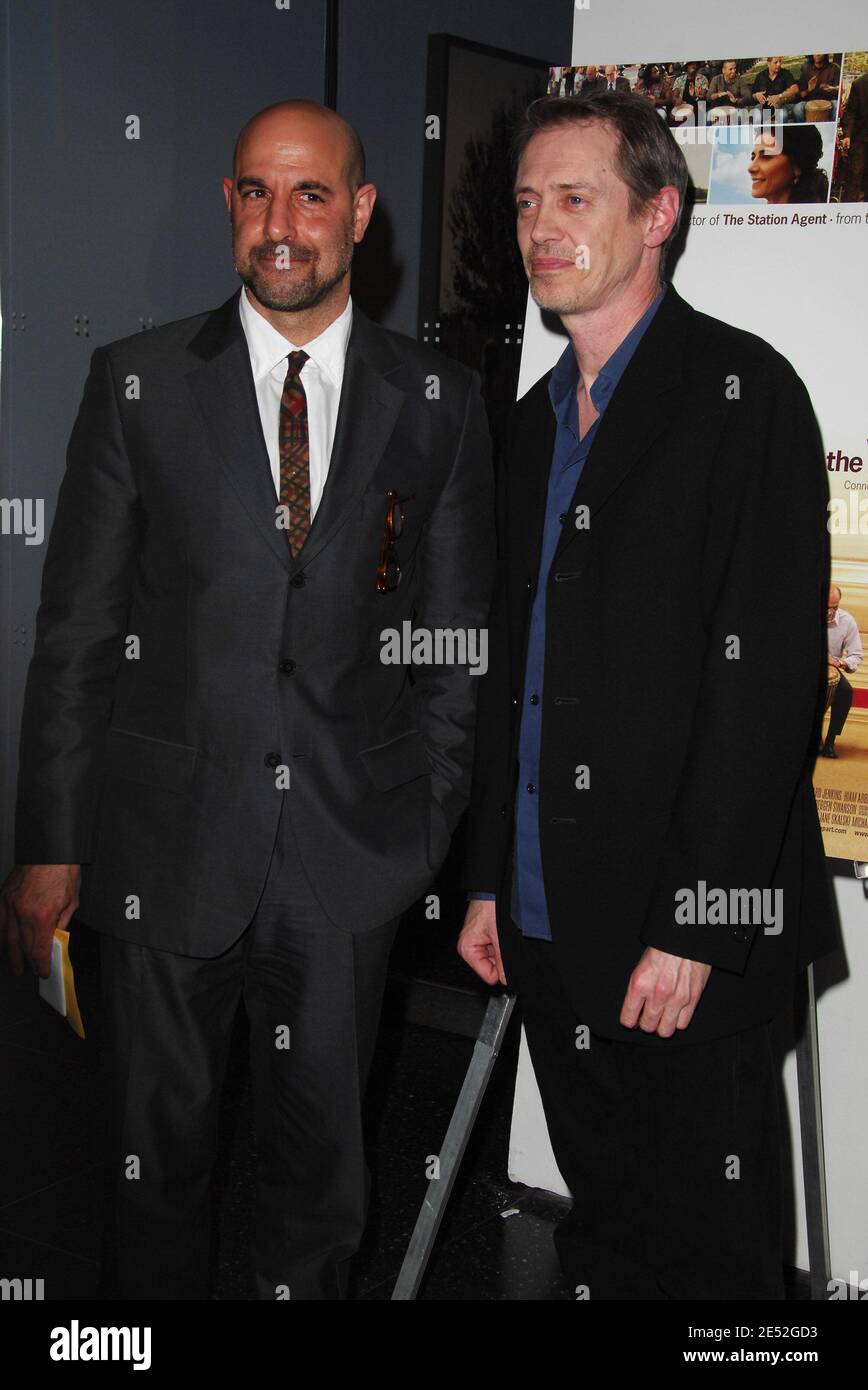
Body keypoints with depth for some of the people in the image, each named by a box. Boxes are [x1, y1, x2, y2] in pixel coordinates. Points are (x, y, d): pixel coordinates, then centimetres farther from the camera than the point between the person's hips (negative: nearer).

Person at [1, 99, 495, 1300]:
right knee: (158, 1146, 13)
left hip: (352, 850, 1)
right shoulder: (137, 381, 0)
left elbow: (459, 631, 6)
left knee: (322, 1150, 15)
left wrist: (434, 821, 2)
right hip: (167, 838, 0)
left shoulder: (439, 399, 2)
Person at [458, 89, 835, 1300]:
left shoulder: (740, 390, -8)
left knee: (708, 1252, 6)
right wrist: (488, 880, 15)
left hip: (687, 930, -7)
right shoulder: (538, 422, 15)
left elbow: (768, 675, -16)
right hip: (550, 926, 7)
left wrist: (694, 923, -19)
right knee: (602, 1230, 18)